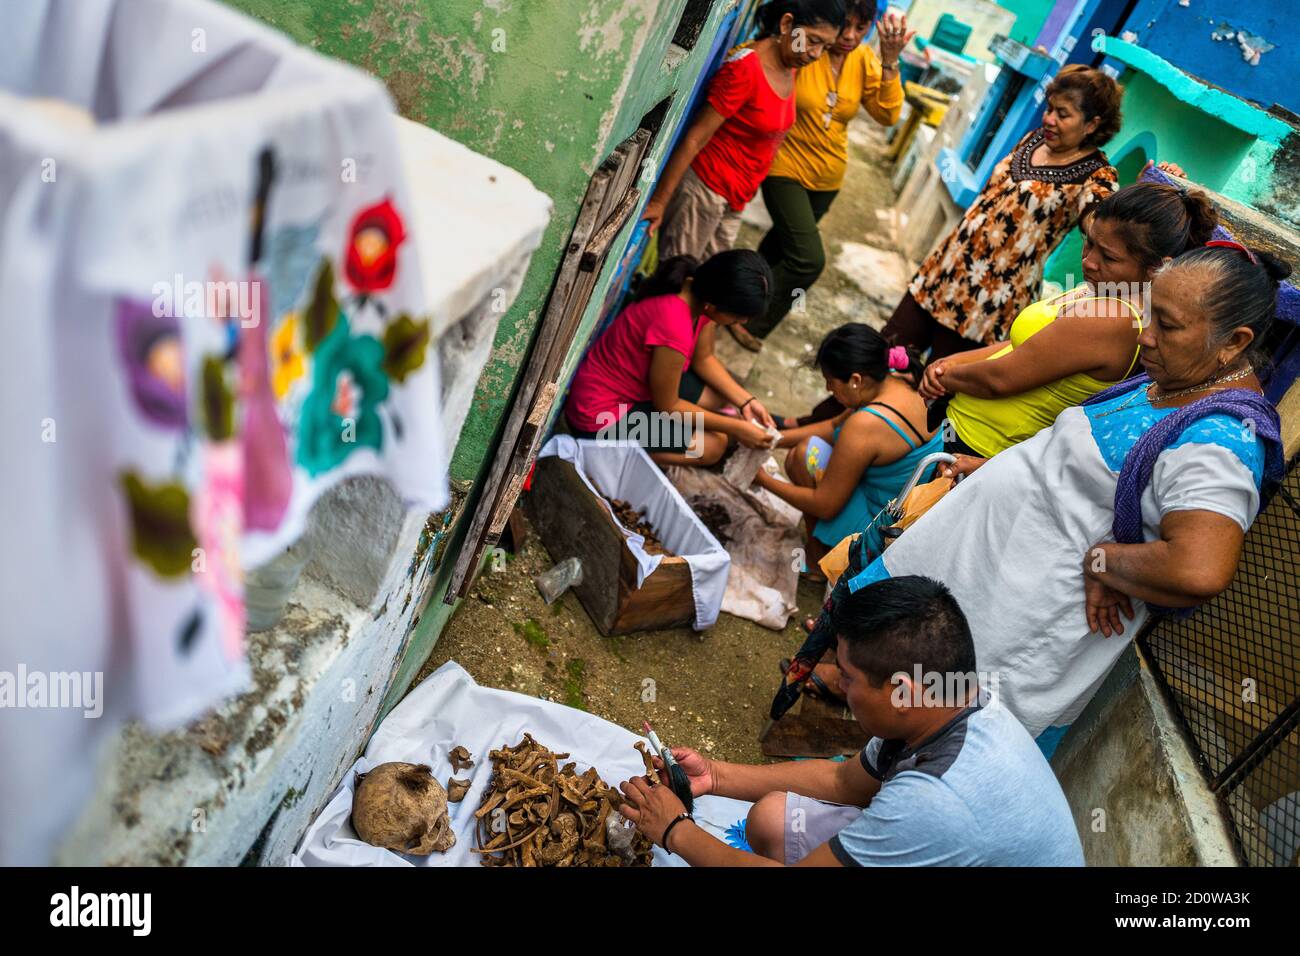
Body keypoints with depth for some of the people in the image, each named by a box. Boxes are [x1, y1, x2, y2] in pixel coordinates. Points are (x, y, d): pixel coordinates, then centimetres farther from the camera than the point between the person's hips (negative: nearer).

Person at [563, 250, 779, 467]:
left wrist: (745, 401, -3)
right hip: (603, 414, -9)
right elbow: (667, 406, -21)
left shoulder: (701, 291, -11)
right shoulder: (675, 329, -37)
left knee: (721, 393, 12)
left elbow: (703, 359, 6)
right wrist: (735, 427, -13)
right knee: (714, 445, -6)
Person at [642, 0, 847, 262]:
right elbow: (695, 138, -19)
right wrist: (659, 202, -19)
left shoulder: (788, 70, 6)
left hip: (736, 199, 8)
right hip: (705, 188, -8)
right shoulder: (745, 68, -19)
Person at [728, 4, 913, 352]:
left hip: (827, 177, 6)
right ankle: (750, 320, 6)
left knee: (783, 241, 24)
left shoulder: (864, 60, -4)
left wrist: (889, 60, -23)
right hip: (787, 168, -6)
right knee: (809, 258, -14)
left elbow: (888, 114, -12)